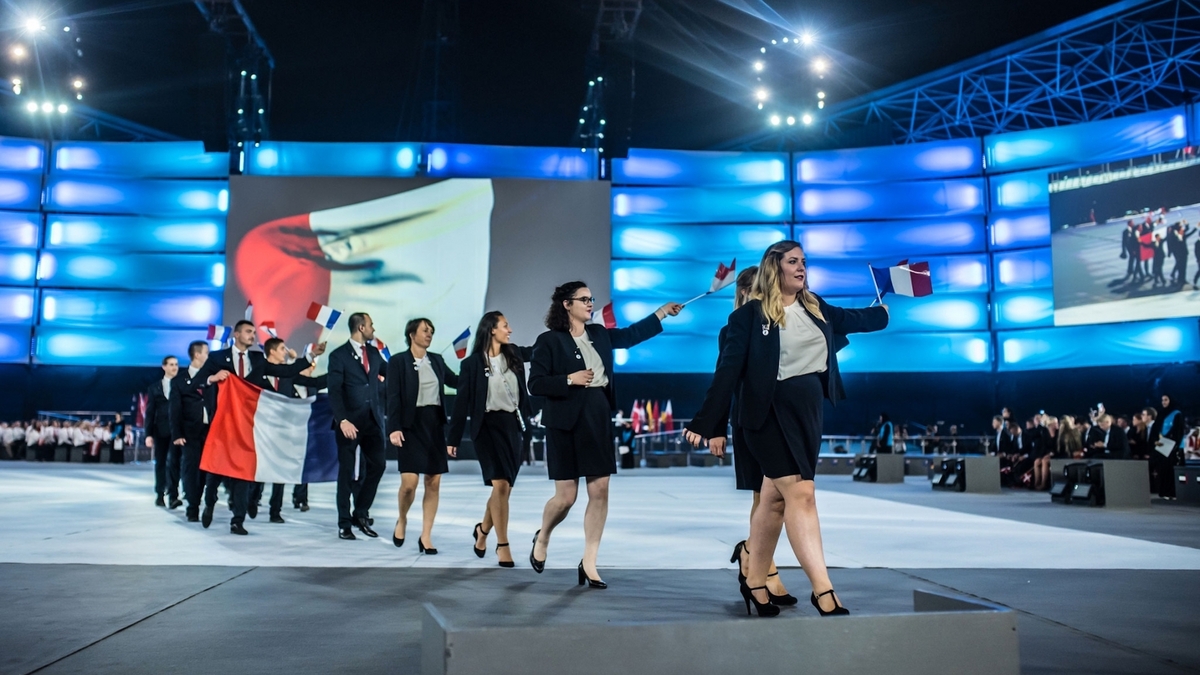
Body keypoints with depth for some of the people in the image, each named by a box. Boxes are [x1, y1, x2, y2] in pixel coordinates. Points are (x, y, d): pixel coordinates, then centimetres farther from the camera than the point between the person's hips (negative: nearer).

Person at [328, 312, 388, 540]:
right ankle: (344, 523, 12)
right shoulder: (338, 356, -5)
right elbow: (334, 392, -12)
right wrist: (343, 420, -22)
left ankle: (361, 514, 18)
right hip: (350, 422, -5)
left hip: (372, 419, 5)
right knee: (346, 472, 3)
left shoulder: (374, 352, 12)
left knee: (377, 465, 1)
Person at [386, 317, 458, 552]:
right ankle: (402, 520, 20)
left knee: (433, 483, 3)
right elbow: (393, 397, -8)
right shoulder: (397, 361, -3)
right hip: (411, 425, -4)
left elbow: (457, 382, 17)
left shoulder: (437, 360, 11)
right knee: (409, 483, -10)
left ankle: (425, 537, 11)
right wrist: (394, 428, -18)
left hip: (435, 424, 5)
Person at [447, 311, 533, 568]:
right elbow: (462, 402, -3)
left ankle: (483, 530, 32)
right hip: (488, 425, -5)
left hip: (513, 425, 5)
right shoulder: (472, 363, -5)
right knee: (500, 485, -14)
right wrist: (453, 438, -3)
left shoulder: (513, 355, 8)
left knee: (505, 488, 8)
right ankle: (503, 545, -3)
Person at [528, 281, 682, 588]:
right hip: (566, 423, -5)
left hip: (599, 420, 5)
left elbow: (632, 334, 18)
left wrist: (664, 310, 14)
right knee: (566, 496, 0)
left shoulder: (599, 334, 11)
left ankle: (589, 563, 10)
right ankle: (542, 538, 31)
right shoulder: (549, 340, -6)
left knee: (599, 492, 1)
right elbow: (535, 384, -9)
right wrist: (570, 379, -17)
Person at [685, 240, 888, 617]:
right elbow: (729, 369, -11)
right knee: (801, 493, -13)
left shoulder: (815, 308, 11)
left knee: (776, 498, 12)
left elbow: (854, 320, 26)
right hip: (771, 410, -6)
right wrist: (706, 422, -15)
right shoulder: (751, 314, -7)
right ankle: (823, 590, -9)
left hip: (810, 408, 6)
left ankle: (754, 582, 23)